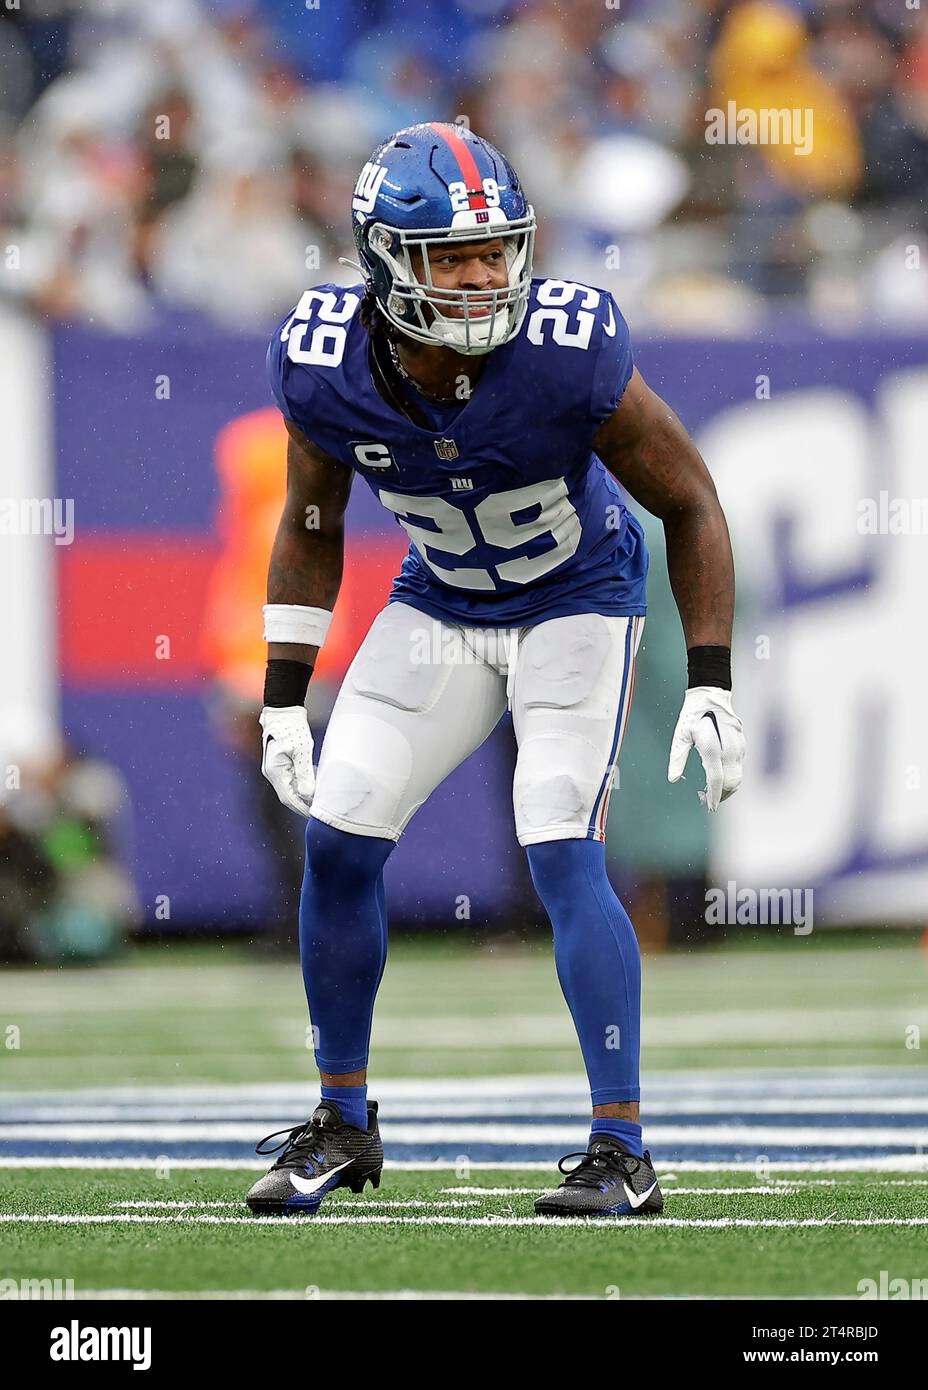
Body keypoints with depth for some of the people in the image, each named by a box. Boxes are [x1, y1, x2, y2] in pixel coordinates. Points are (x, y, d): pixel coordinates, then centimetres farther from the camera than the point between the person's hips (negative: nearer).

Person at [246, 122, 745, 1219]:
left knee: (561, 856, -19)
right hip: (441, 604, 4)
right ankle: (343, 1121, 17)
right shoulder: (325, 367, -21)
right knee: (337, 836, -2)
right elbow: (310, 529, -1)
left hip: (577, 602, -4)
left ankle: (623, 1152, -12)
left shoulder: (569, 353, -32)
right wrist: (284, 703, -4)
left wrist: (710, 687, -20)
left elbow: (690, 505, -17)